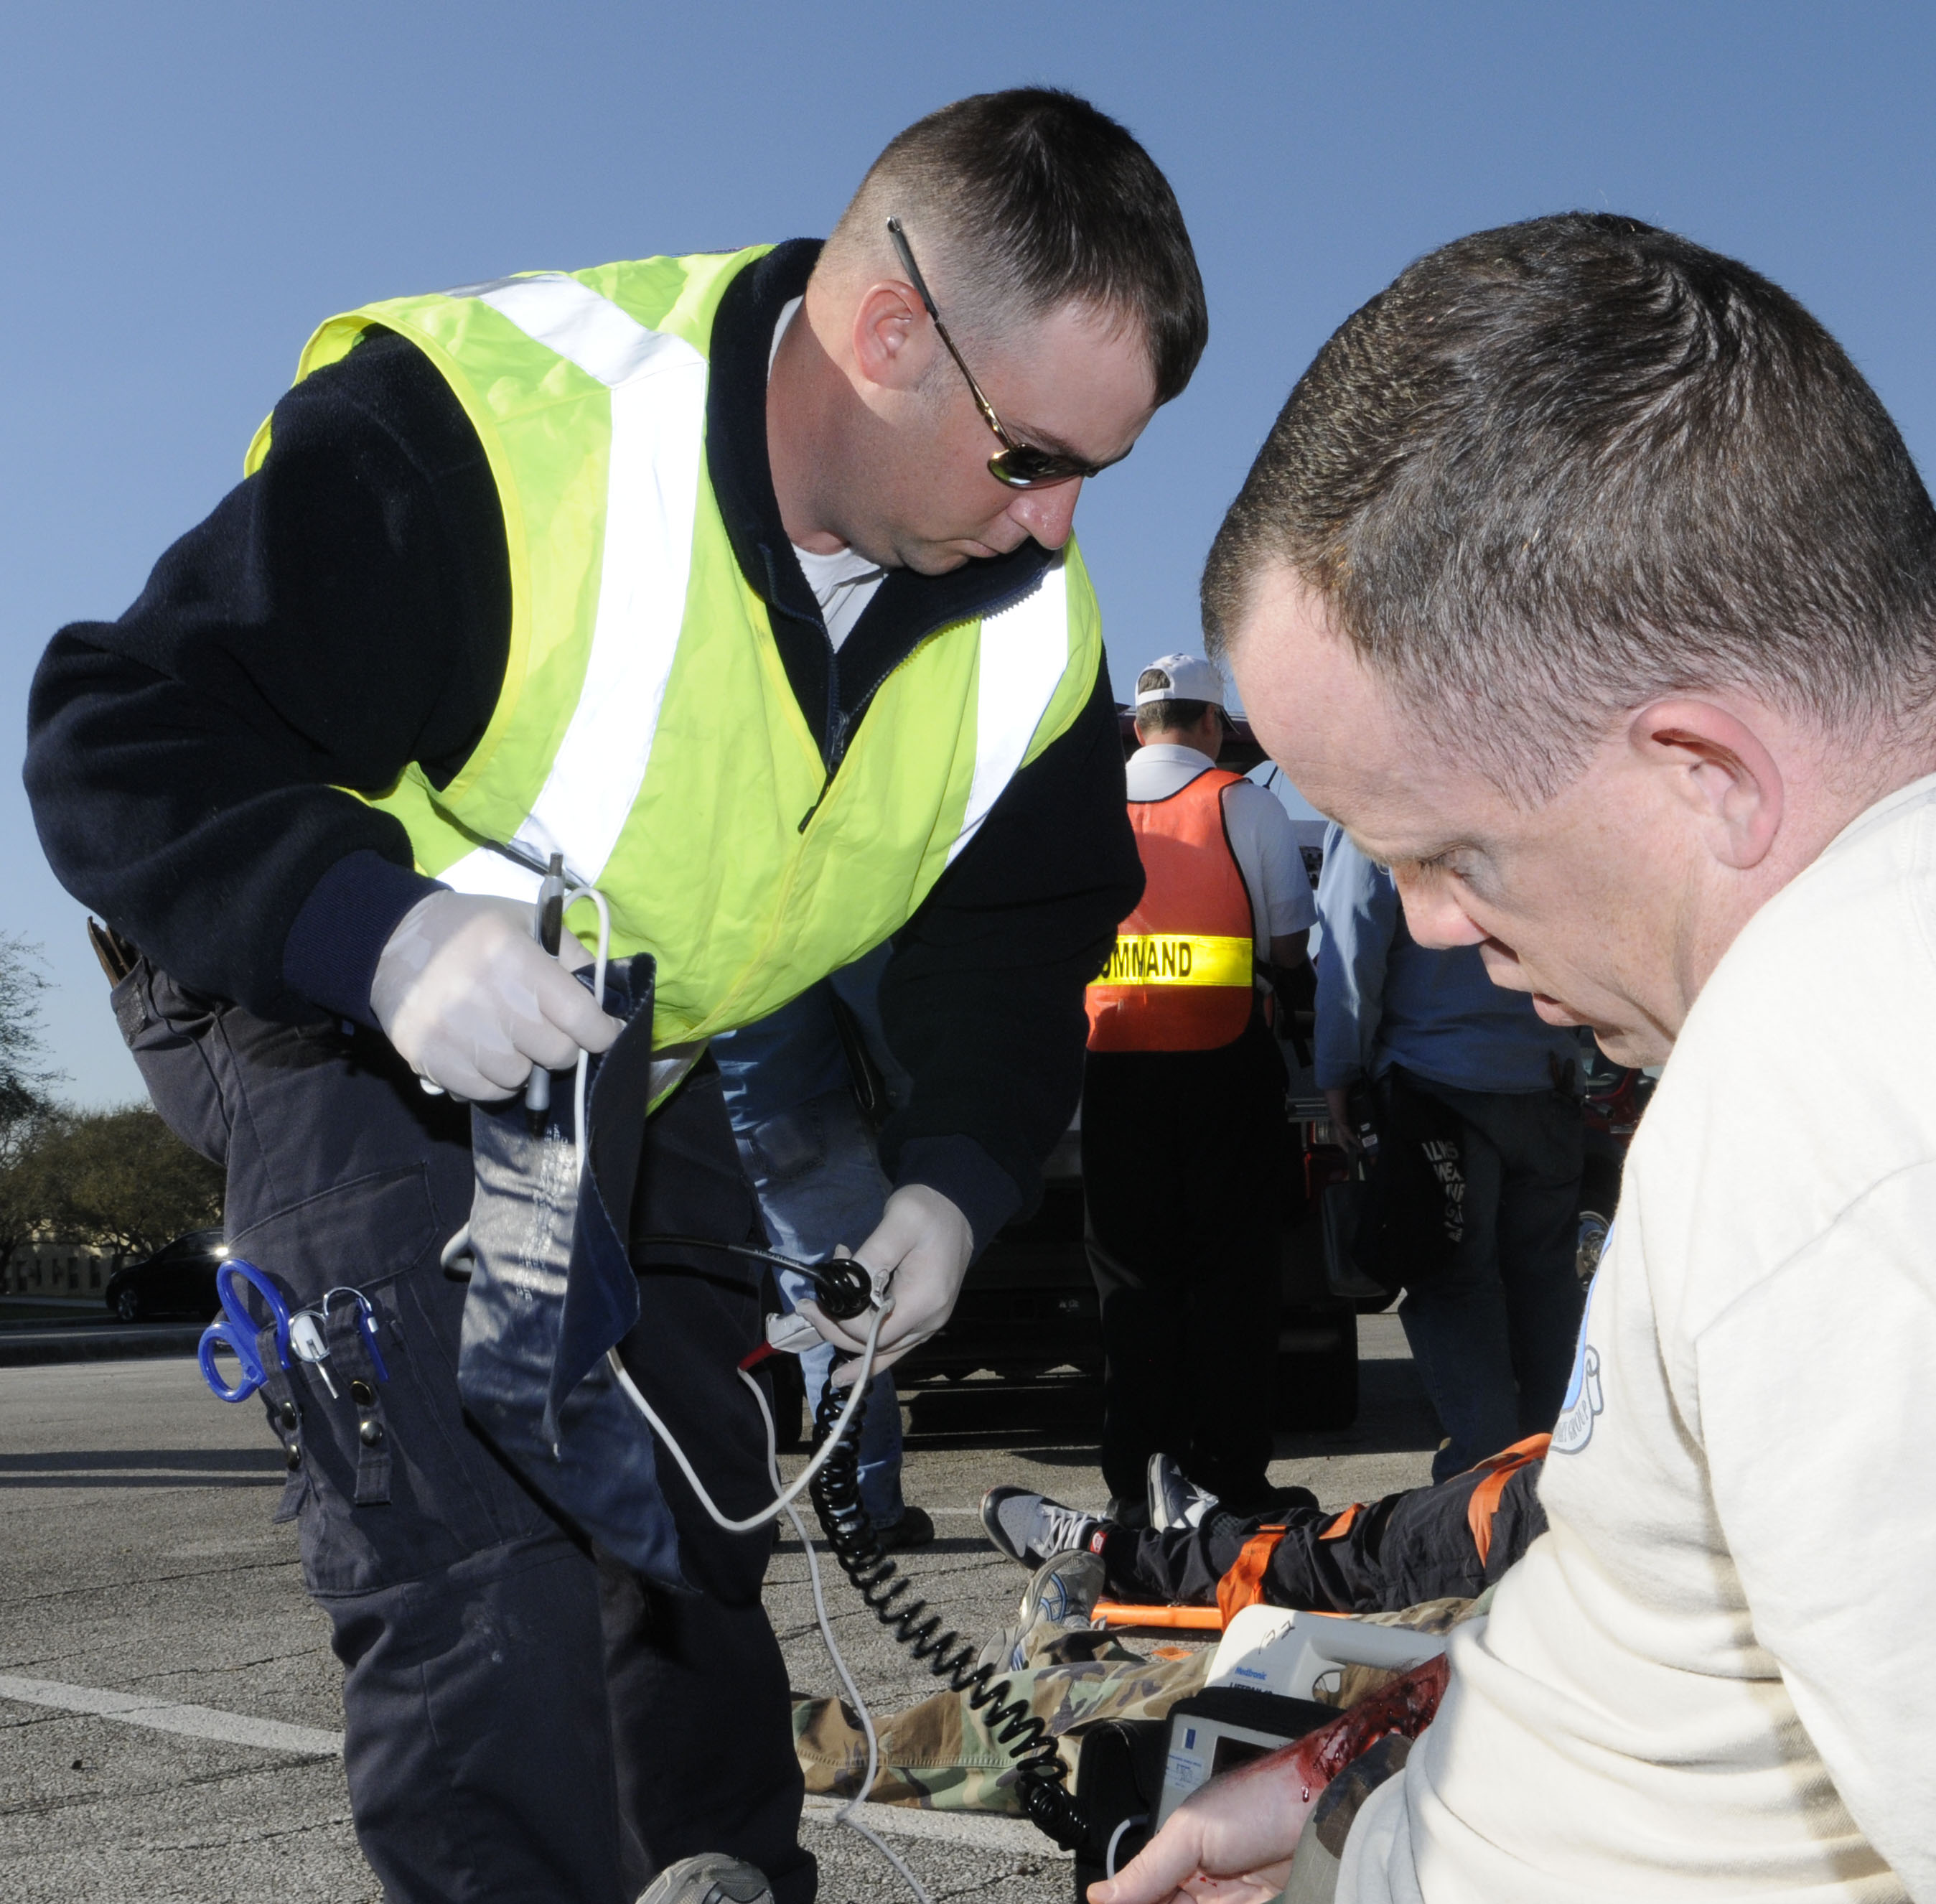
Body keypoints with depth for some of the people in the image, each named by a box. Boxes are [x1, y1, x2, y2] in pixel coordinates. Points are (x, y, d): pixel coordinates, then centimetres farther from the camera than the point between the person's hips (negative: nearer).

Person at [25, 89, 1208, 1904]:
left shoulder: (1029, 627, -12)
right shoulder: (474, 432, -34)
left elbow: (1021, 931, 3)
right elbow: (119, 737, -31)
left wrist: (953, 1175, -14)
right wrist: (378, 929, -48)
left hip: (662, 1076, 6)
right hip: (354, 1032, -6)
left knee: (696, 1539, 18)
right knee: (485, 1574, -20)